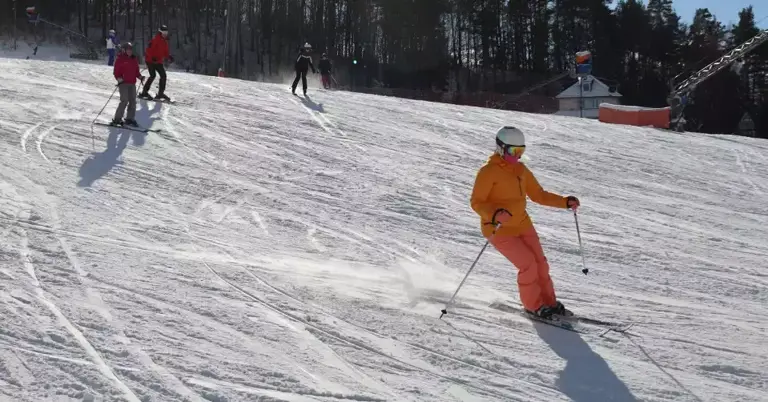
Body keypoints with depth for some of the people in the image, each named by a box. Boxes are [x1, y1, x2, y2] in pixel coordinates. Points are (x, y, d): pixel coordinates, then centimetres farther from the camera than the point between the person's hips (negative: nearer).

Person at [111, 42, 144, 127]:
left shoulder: (134, 59, 13)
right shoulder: (120, 59, -5)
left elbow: (136, 71, 18)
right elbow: (116, 71, -5)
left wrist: (140, 77, 2)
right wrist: (119, 79, -19)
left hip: (132, 83, 7)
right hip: (123, 83, -7)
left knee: (133, 101, 5)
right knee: (124, 101, -13)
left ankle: (130, 119, 14)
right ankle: (117, 119, -6)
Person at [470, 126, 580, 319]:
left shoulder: (521, 170, 7)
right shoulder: (488, 172, -15)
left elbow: (538, 195, 14)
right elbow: (477, 202, -17)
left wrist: (565, 202, 1)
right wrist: (495, 214, -36)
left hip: (522, 225, 7)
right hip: (498, 230, -7)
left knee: (540, 263, 5)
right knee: (528, 264, -13)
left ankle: (549, 303, 21)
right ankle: (533, 306, 6)